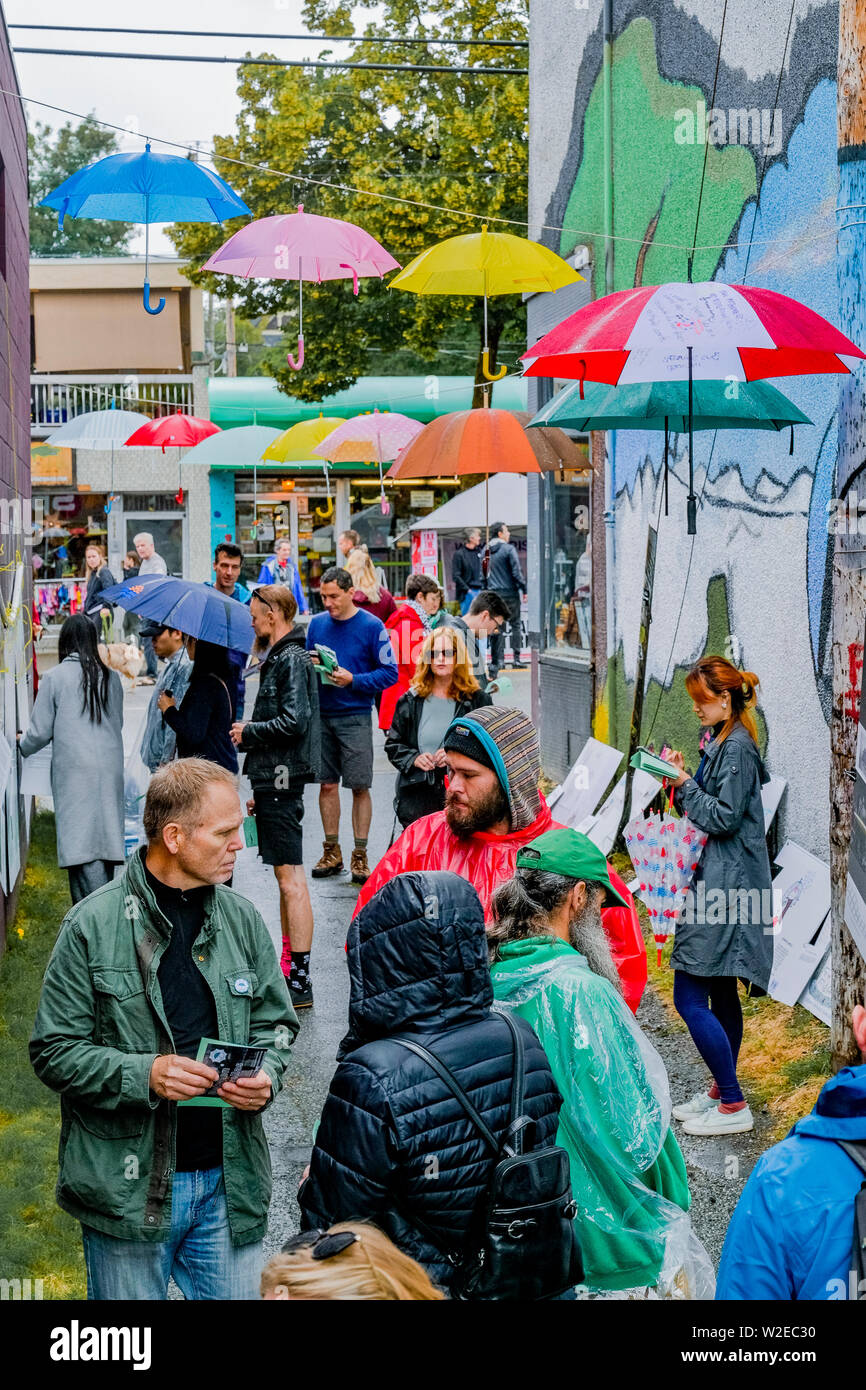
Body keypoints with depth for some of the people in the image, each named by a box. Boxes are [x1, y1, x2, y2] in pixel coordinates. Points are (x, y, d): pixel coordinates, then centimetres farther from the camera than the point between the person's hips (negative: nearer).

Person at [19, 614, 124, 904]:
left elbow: (40, 731, 0)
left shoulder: (54, 677, -5)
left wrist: (23, 747, 22)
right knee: (105, 837, 10)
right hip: (110, 768, 4)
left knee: (81, 841, -6)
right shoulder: (110, 677, 8)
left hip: (75, 771, -4)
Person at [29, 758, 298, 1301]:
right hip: (128, 1189, -3)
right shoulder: (93, 926, -9)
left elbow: (275, 1023, 14)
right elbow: (55, 1051, -8)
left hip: (229, 1182, 4)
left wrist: (265, 1074, -8)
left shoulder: (243, 919, 4)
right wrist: (144, 1075, -21)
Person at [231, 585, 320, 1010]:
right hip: (274, 779, 11)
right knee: (285, 876, 15)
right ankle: (289, 964, 23)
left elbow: (293, 722, -23)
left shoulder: (292, 661, -13)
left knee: (290, 877, -10)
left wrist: (248, 731, -8)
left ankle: (300, 980, -10)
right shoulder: (278, 659, 18)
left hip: (282, 781, -11)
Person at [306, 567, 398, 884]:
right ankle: (332, 852, 17)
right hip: (321, 715, 4)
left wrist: (354, 680, -17)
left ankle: (360, 855, 6)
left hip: (355, 717, -4)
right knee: (327, 784, 7)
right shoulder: (316, 624, 7)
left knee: (360, 786, -2)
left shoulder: (371, 626, -5)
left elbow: (389, 673, -5)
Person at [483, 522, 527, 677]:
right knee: (515, 624, 8)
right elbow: (516, 572, -12)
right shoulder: (508, 549, -9)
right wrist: (524, 589, -4)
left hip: (493, 594, 5)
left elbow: (483, 574, 13)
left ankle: (495, 663, 0)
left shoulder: (486, 551, 9)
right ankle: (516, 658, 7)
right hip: (509, 593, -5)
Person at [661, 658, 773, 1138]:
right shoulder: (721, 742, 15)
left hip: (724, 890, -10)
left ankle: (733, 1106, -3)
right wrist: (683, 777, 3)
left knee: (690, 998, -10)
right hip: (719, 884, 10)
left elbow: (724, 817, -19)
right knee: (720, 995, 16)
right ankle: (721, 1091, 26)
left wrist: (684, 784, -14)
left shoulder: (737, 748, -15)